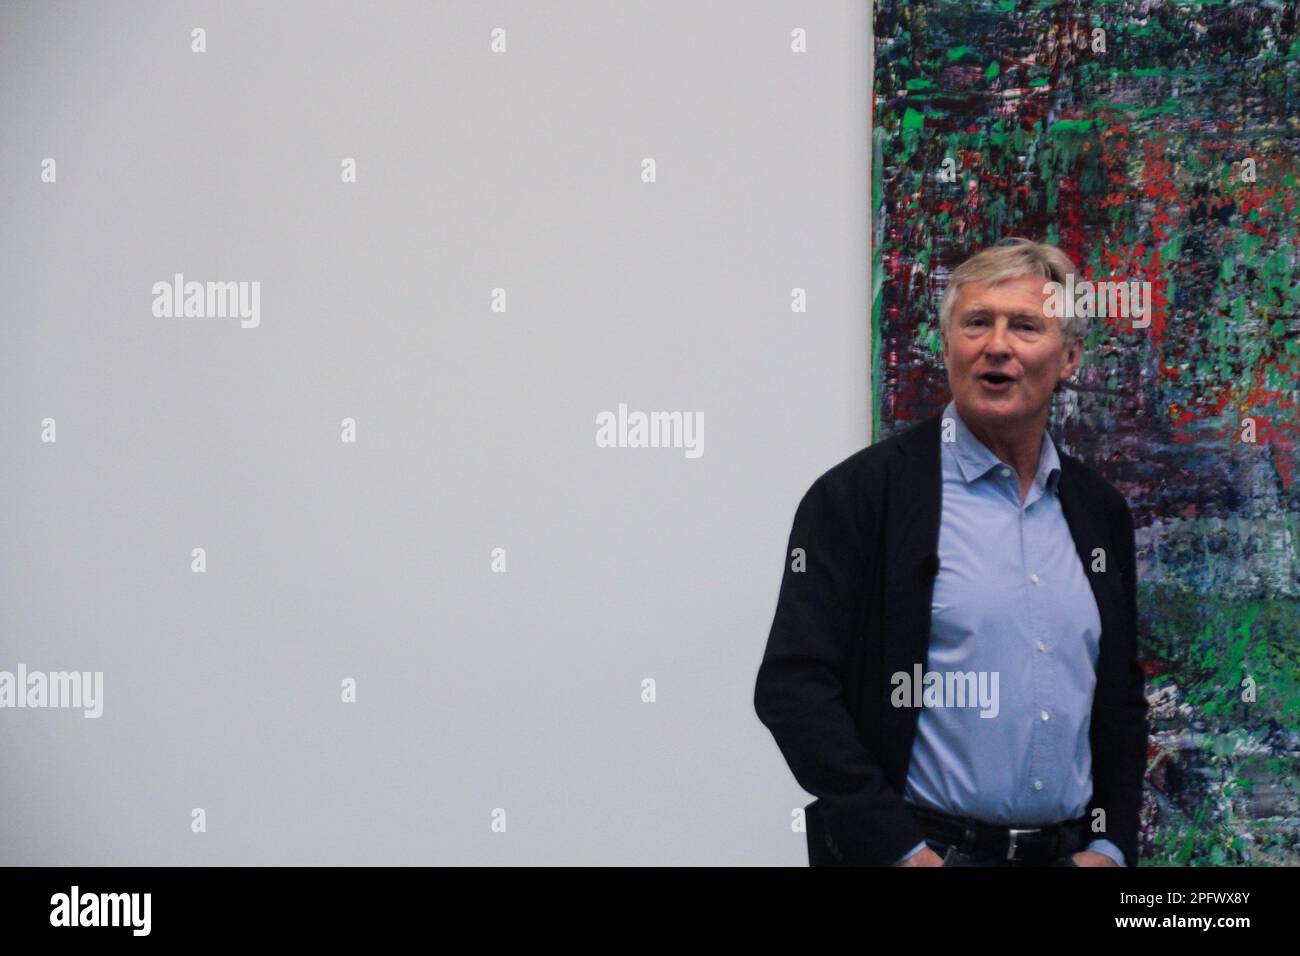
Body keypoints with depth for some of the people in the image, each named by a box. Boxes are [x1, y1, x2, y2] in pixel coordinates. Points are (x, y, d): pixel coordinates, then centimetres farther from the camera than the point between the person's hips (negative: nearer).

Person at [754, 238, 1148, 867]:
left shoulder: (1100, 511, 9)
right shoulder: (857, 494, -8)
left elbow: (1120, 700, 15)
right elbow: (792, 686, -13)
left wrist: (1110, 847, 3)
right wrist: (900, 850, -17)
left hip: (1069, 854, 5)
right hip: (919, 852, -5)